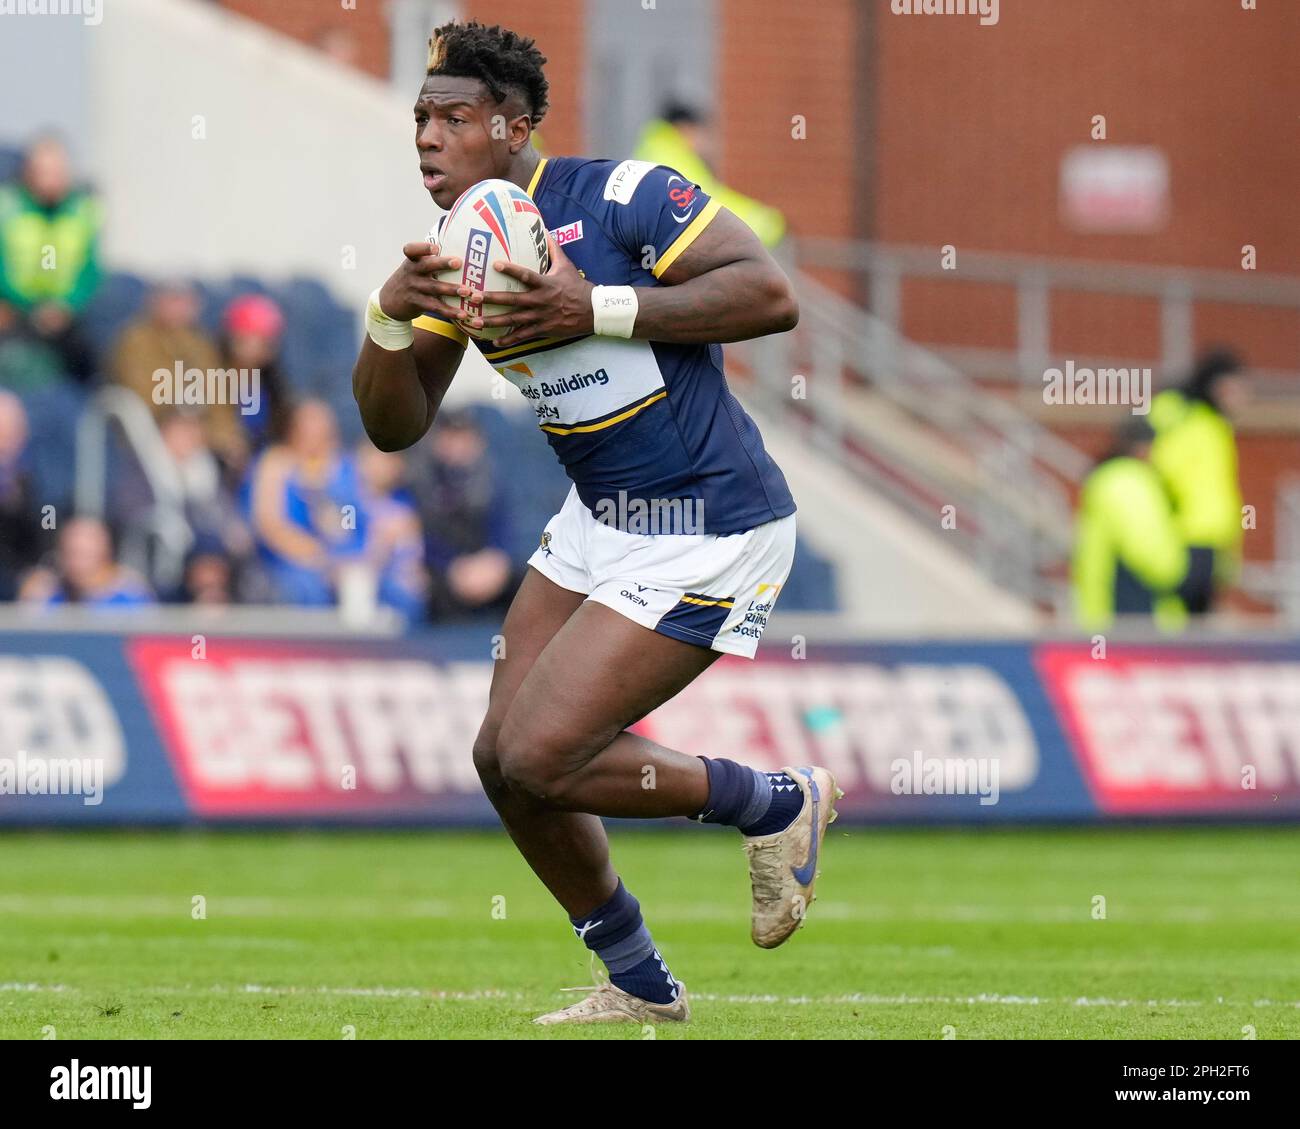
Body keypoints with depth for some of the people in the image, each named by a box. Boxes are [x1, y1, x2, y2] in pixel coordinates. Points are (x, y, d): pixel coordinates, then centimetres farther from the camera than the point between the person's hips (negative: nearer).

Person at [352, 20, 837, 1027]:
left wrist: (598, 308, -28)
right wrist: (393, 314, -15)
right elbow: (394, 425, 5)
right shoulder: (460, 249, 4)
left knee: (539, 757, -13)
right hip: (598, 522, 9)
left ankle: (778, 803, 9)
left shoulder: (620, 196, -18)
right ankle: (640, 988, 25)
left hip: (711, 534, -9)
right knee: (502, 759, 7)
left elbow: (771, 295, -24)